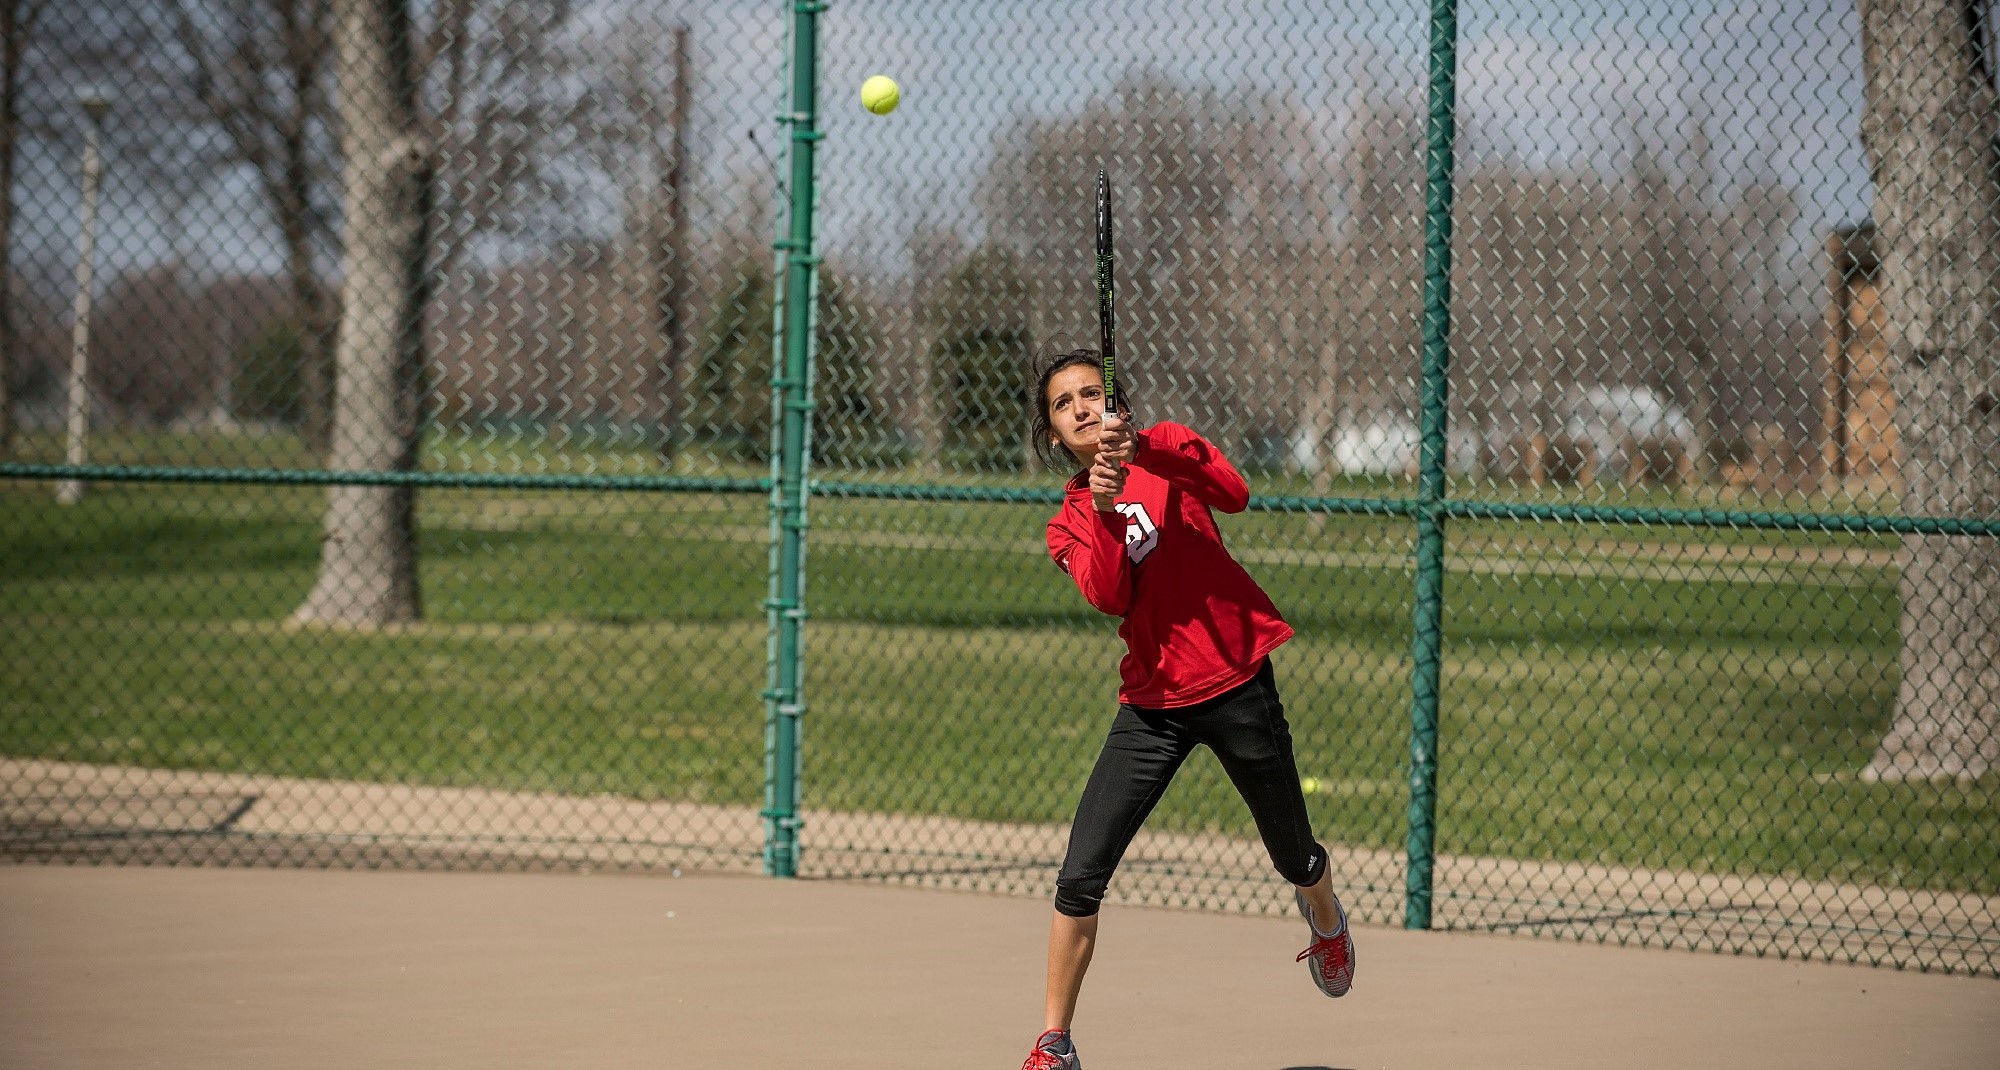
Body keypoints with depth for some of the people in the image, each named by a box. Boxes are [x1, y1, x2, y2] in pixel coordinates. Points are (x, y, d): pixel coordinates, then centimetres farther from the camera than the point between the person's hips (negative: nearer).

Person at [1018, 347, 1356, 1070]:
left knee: (1293, 857, 17)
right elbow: (1109, 596, -15)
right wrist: (1104, 509, -29)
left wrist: (1142, 450, -33)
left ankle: (1327, 922, 53)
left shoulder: (1168, 449, -1)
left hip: (1237, 688, -2)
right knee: (1080, 877, -11)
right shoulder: (1069, 522, 5)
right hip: (1152, 706, 2)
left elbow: (1233, 495, -22)